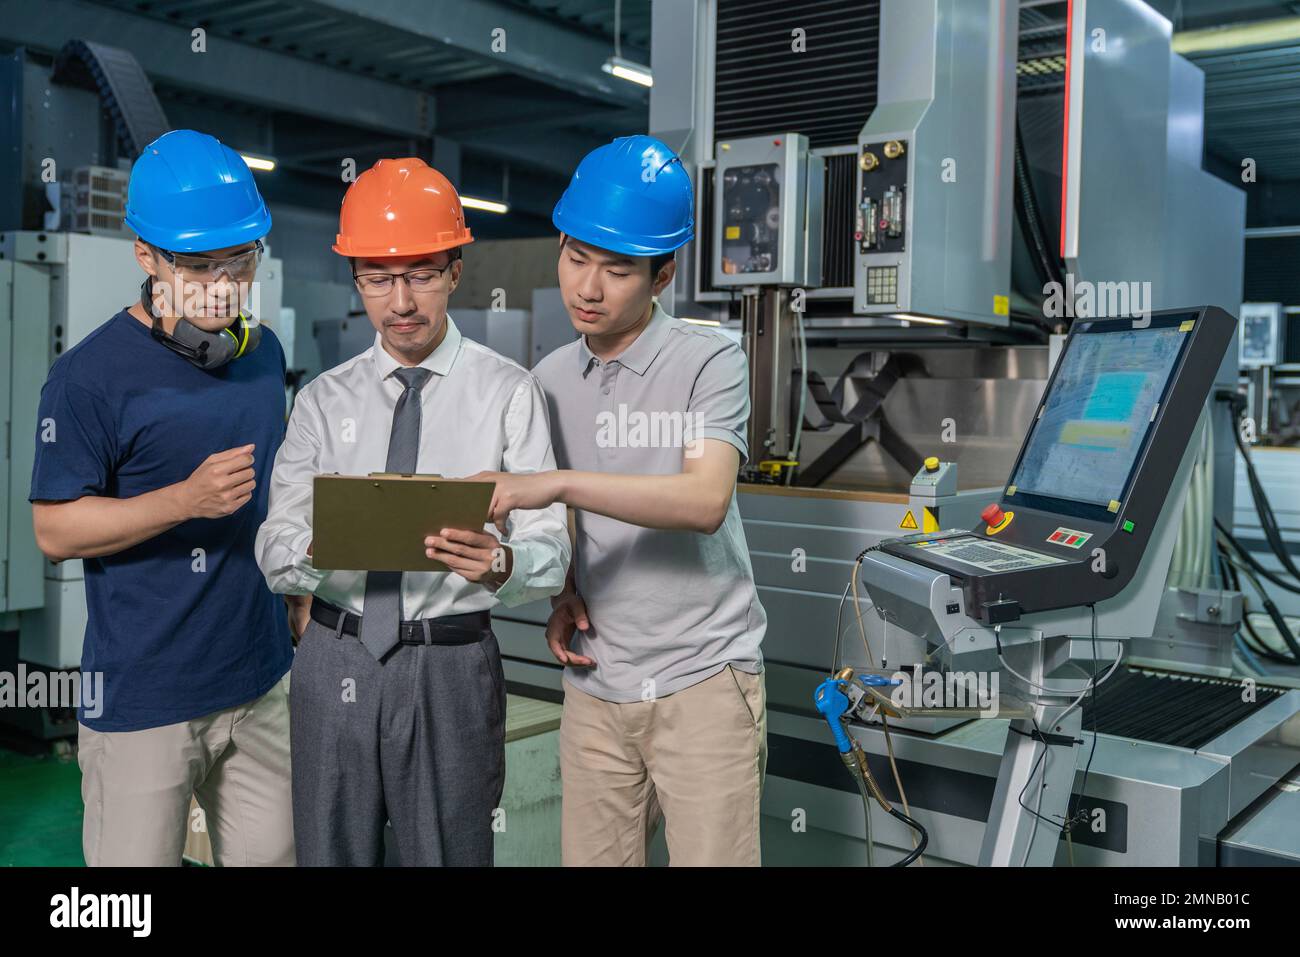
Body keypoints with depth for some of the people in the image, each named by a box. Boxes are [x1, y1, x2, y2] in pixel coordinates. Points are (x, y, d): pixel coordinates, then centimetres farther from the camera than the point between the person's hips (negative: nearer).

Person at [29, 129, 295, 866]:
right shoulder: (91, 376, -14)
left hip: (263, 680, 6)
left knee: (271, 854, 15)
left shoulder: (265, 351, 6)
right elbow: (55, 529, -12)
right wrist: (187, 500, -24)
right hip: (142, 700, -5)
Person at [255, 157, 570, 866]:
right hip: (334, 659, 3)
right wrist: (316, 549, -23)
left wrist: (499, 563, -31)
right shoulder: (323, 399, 6)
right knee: (329, 852, 16)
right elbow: (274, 550, 0)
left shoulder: (508, 393, -4)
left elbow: (549, 553, -9)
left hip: (450, 668, -2)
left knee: (448, 852, 10)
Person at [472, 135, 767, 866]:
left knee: (710, 855, 0)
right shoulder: (550, 381, 8)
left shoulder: (711, 362, -8)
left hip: (703, 679, -4)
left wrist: (559, 483, -29)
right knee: (592, 857, 9)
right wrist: (561, 592, -1)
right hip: (595, 685, 5)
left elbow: (706, 500, -23)